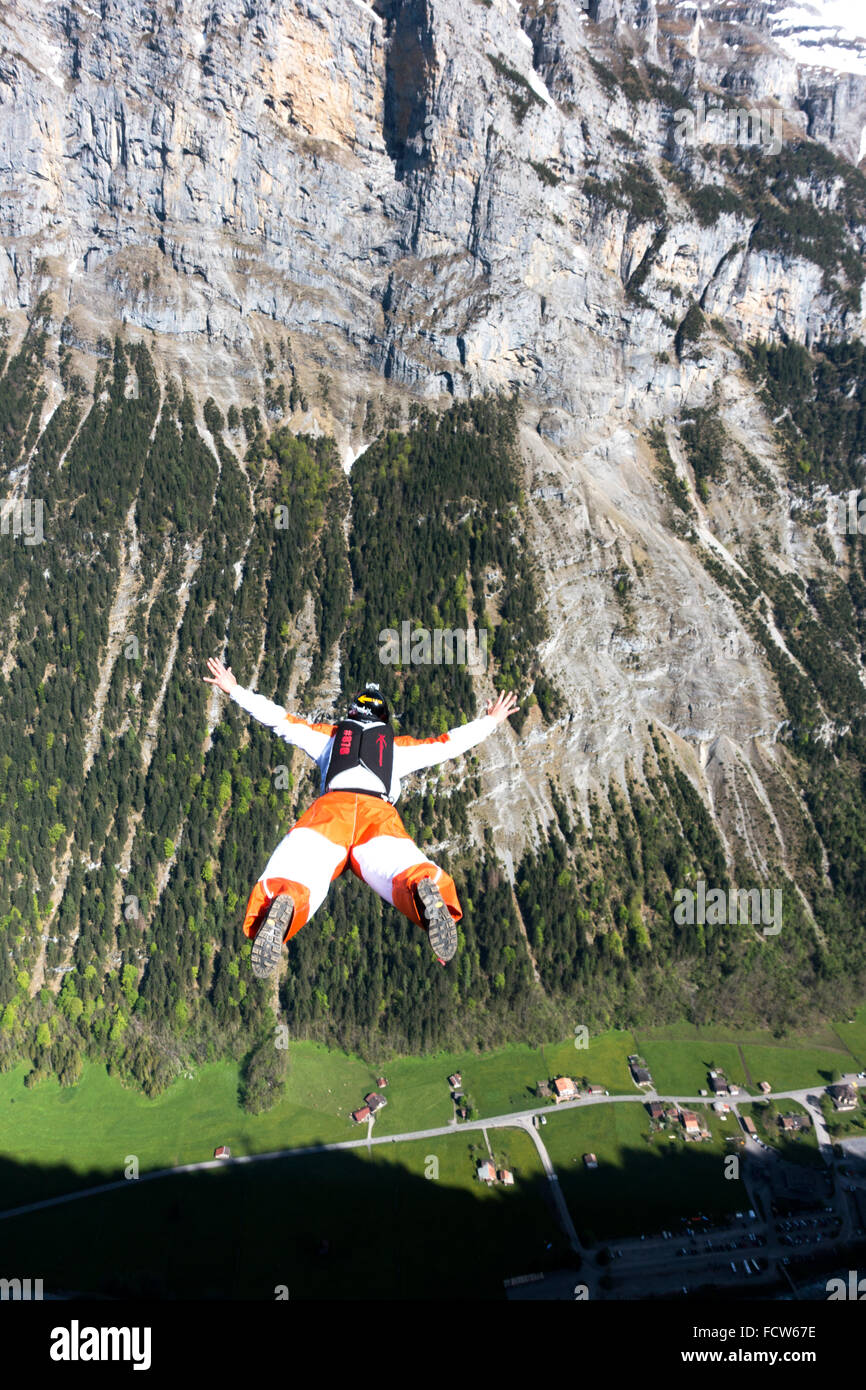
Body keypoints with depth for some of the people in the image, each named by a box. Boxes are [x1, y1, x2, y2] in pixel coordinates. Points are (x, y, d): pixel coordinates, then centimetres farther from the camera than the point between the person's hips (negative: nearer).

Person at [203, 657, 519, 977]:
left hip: (331, 807, 0)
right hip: (380, 814, 0)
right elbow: (446, 744, 41)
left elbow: (280, 719, 38)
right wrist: (491, 720, 56)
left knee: (301, 867, -23)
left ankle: (284, 902, -59)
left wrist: (234, 690, 50)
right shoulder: (398, 746, 35)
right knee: (401, 866, -25)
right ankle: (424, 891, -62)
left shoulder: (329, 735, 36)